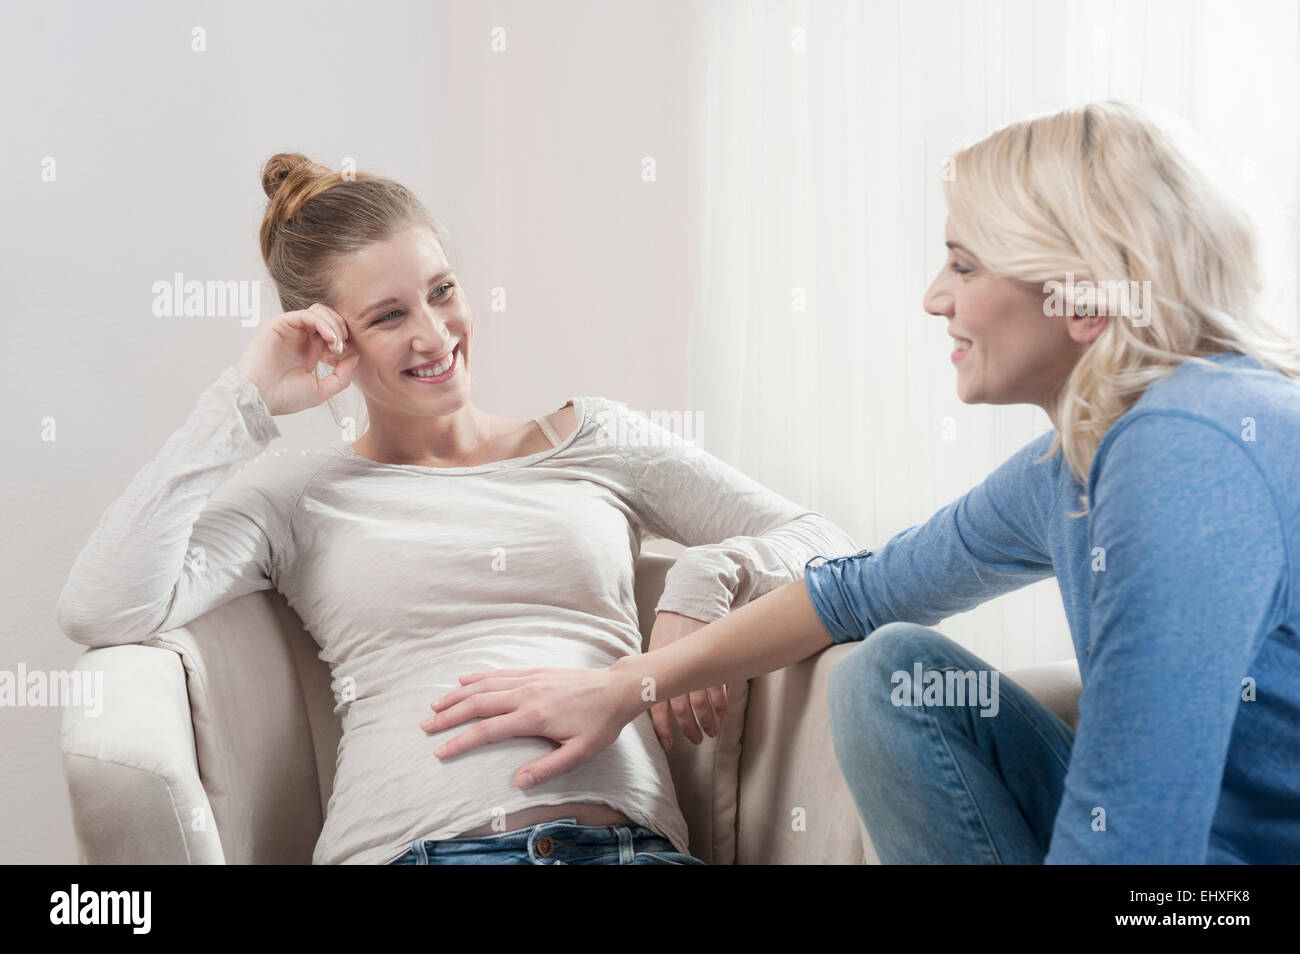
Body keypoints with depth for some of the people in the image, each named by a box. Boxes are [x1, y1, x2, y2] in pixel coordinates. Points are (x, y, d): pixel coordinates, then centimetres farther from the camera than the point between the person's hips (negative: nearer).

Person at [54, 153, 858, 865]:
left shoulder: (595, 440, 21)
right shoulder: (297, 495, 16)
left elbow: (825, 545, 20)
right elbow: (103, 613, -2)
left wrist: (707, 576, -3)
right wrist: (244, 404, 4)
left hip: (625, 836, 2)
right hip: (411, 843, -1)